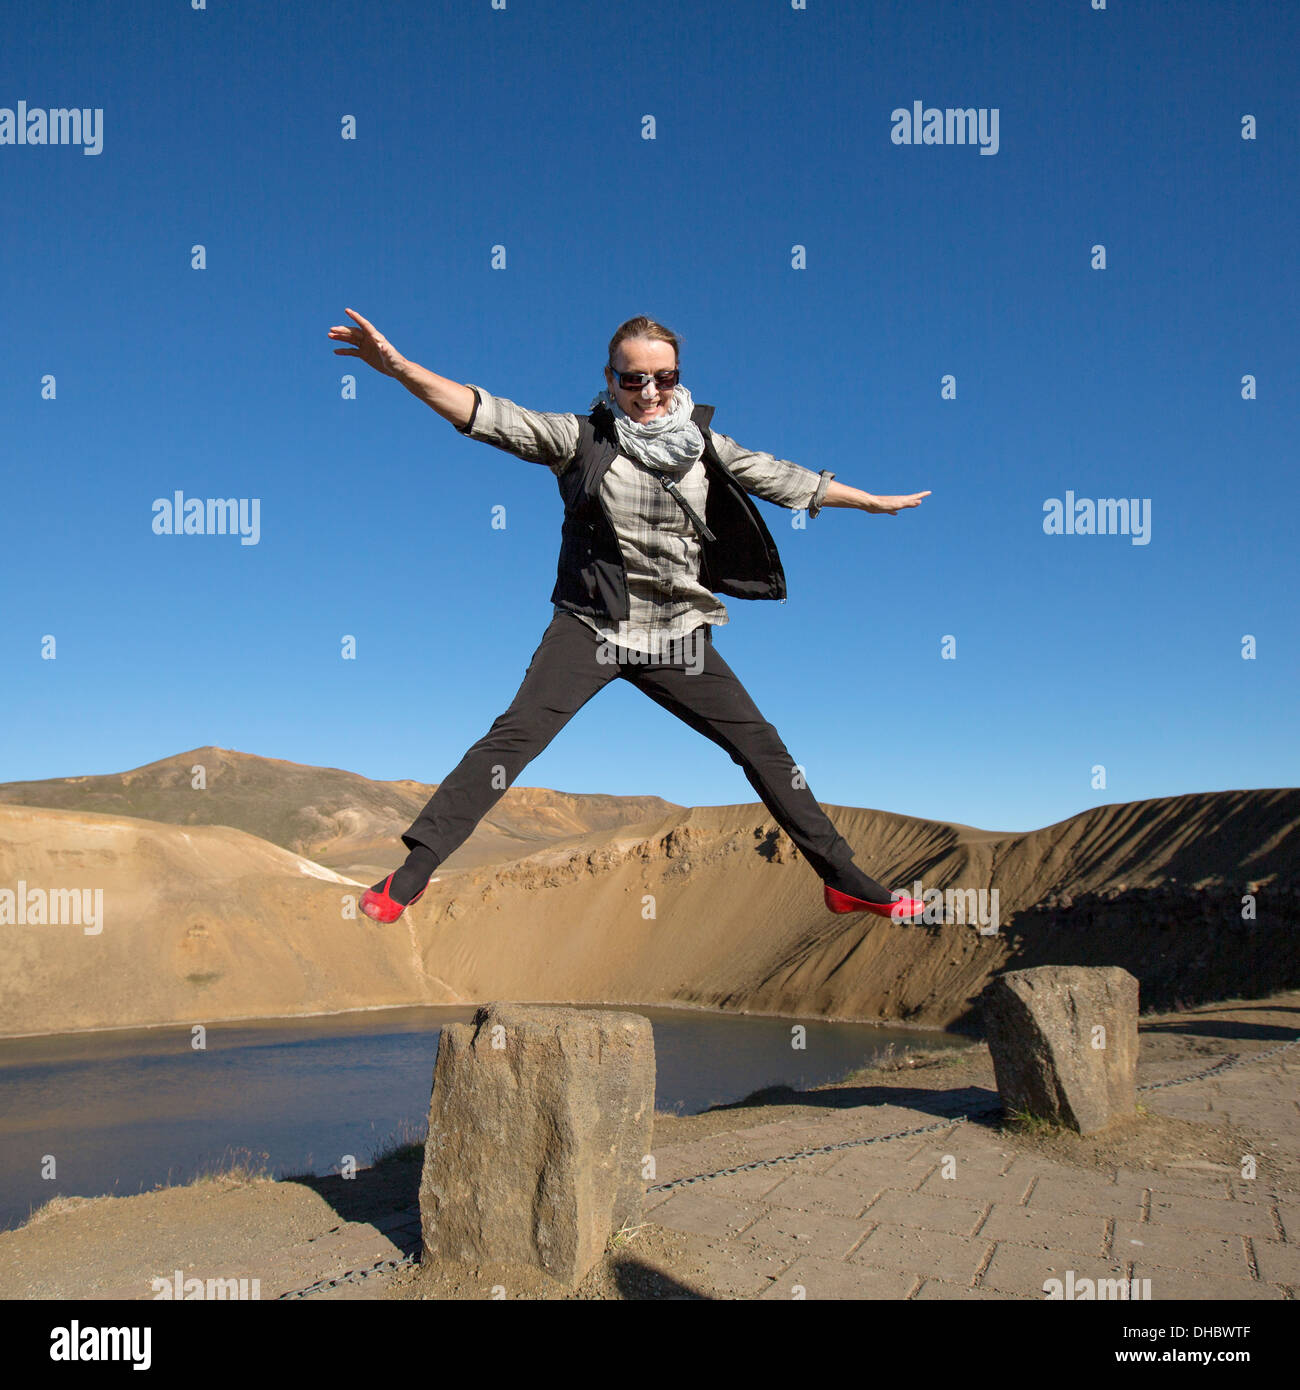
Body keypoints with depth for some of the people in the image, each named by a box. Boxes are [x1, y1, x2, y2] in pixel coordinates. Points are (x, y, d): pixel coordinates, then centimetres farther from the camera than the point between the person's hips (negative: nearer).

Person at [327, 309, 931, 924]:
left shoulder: (705, 445, 6)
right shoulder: (581, 437, -3)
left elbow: (783, 478, 17)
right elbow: (487, 415, -13)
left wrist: (874, 501, 26)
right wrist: (396, 365, -26)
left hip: (679, 636, 3)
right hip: (591, 626, -3)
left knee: (762, 745, 3)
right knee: (515, 734, -19)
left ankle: (844, 880, 15)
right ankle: (411, 874, -13)